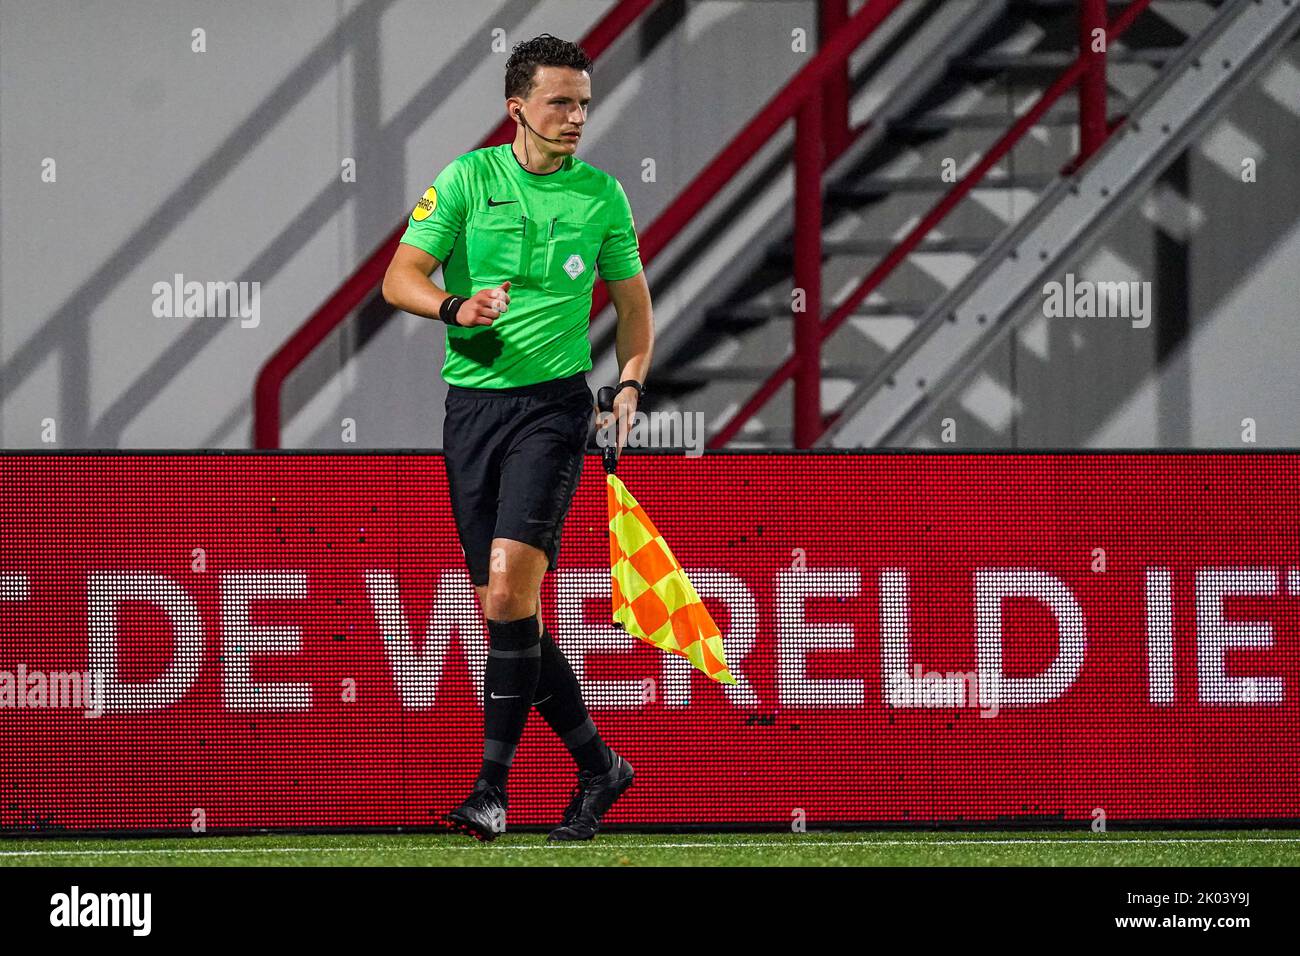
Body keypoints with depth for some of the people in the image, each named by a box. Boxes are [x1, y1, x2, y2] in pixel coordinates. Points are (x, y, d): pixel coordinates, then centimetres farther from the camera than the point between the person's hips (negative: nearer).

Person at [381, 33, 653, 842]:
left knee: (510, 585, -19)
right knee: (509, 612, 3)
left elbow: (634, 301, 17)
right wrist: (456, 307, -22)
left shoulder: (602, 194, 5)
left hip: (554, 402, -2)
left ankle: (493, 788, -17)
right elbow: (400, 277, -2)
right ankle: (599, 768, 19)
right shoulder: (467, 179, 2)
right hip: (473, 402, 2)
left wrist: (630, 387, 2)